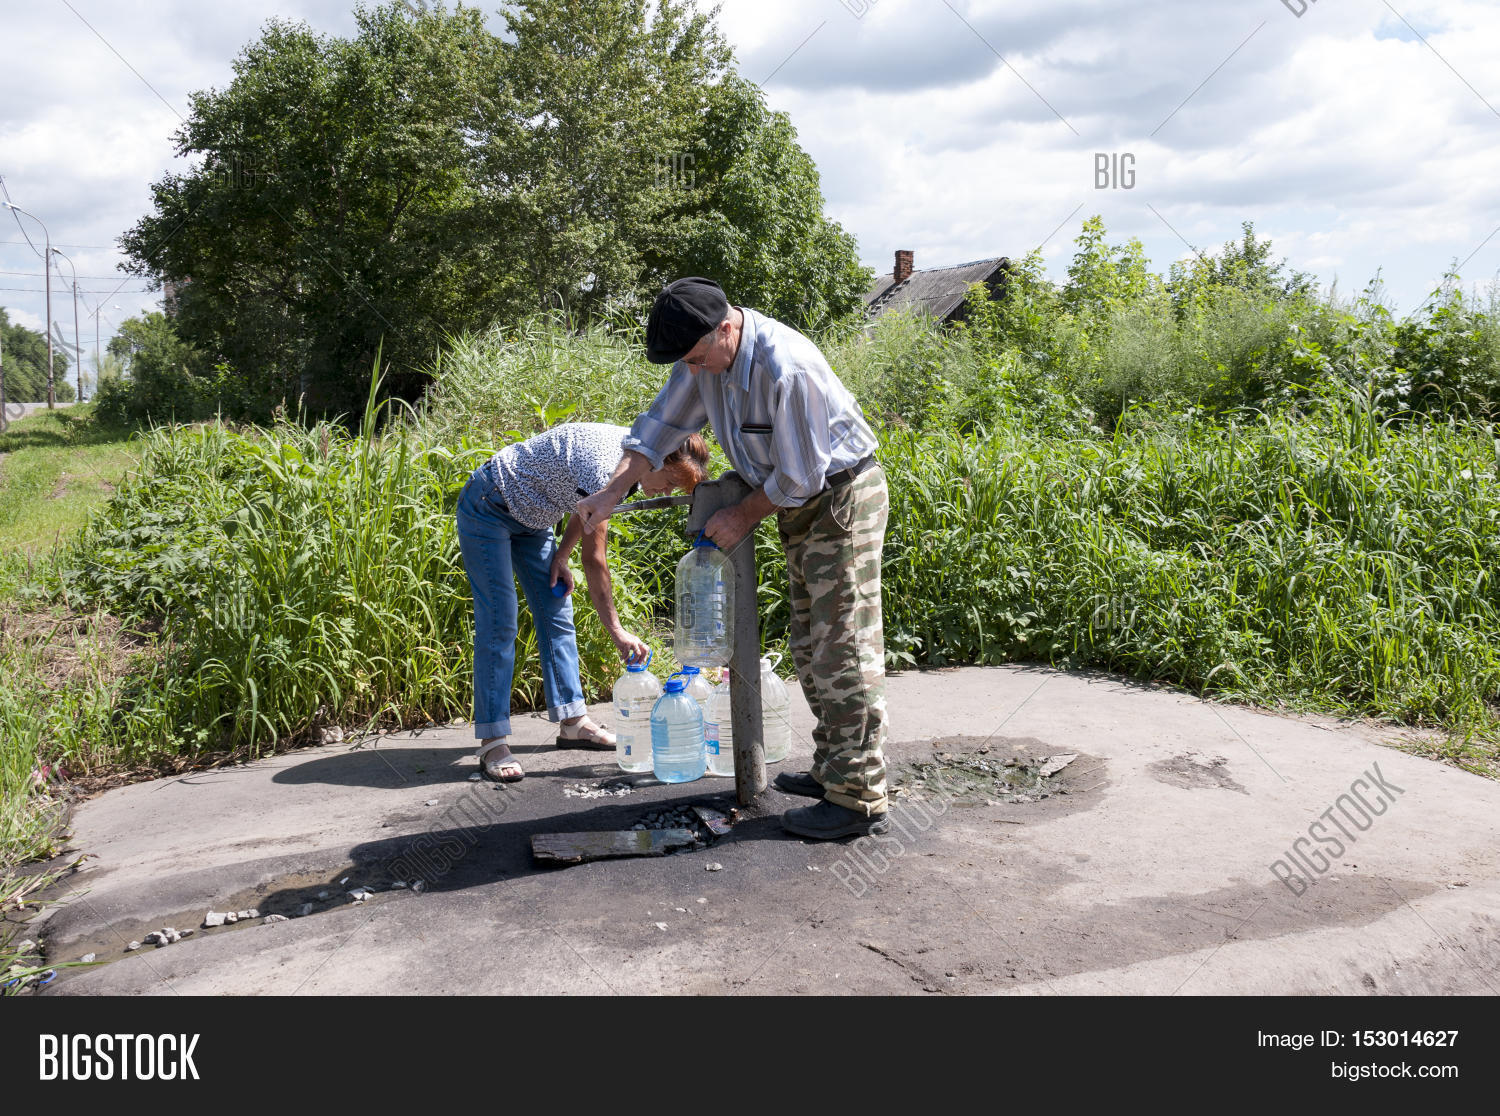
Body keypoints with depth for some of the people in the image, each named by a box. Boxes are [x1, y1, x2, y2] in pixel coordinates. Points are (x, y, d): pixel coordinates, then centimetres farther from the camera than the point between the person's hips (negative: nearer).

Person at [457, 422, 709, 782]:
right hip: (488, 507, -10)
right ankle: (493, 743, -10)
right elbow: (594, 559, -32)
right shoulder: (604, 462, -34)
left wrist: (560, 557, 1)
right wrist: (616, 630, -29)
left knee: (557, 614, 6)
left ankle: (572, 722, 12)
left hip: (529, 515, 10)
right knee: (499, 623, -13)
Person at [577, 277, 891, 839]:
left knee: (844, 649, -9)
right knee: (810, 648, 14)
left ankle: (860, 798, -3)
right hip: (801, 506, 9)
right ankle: (832, 769, 26)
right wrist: (611, 491, -3)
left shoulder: (785, 367, -31)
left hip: (843, 497, -9)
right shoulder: (706, 354, -3)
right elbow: (663, 423, 5)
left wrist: (745, 516, -11)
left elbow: (799, 475, -25)